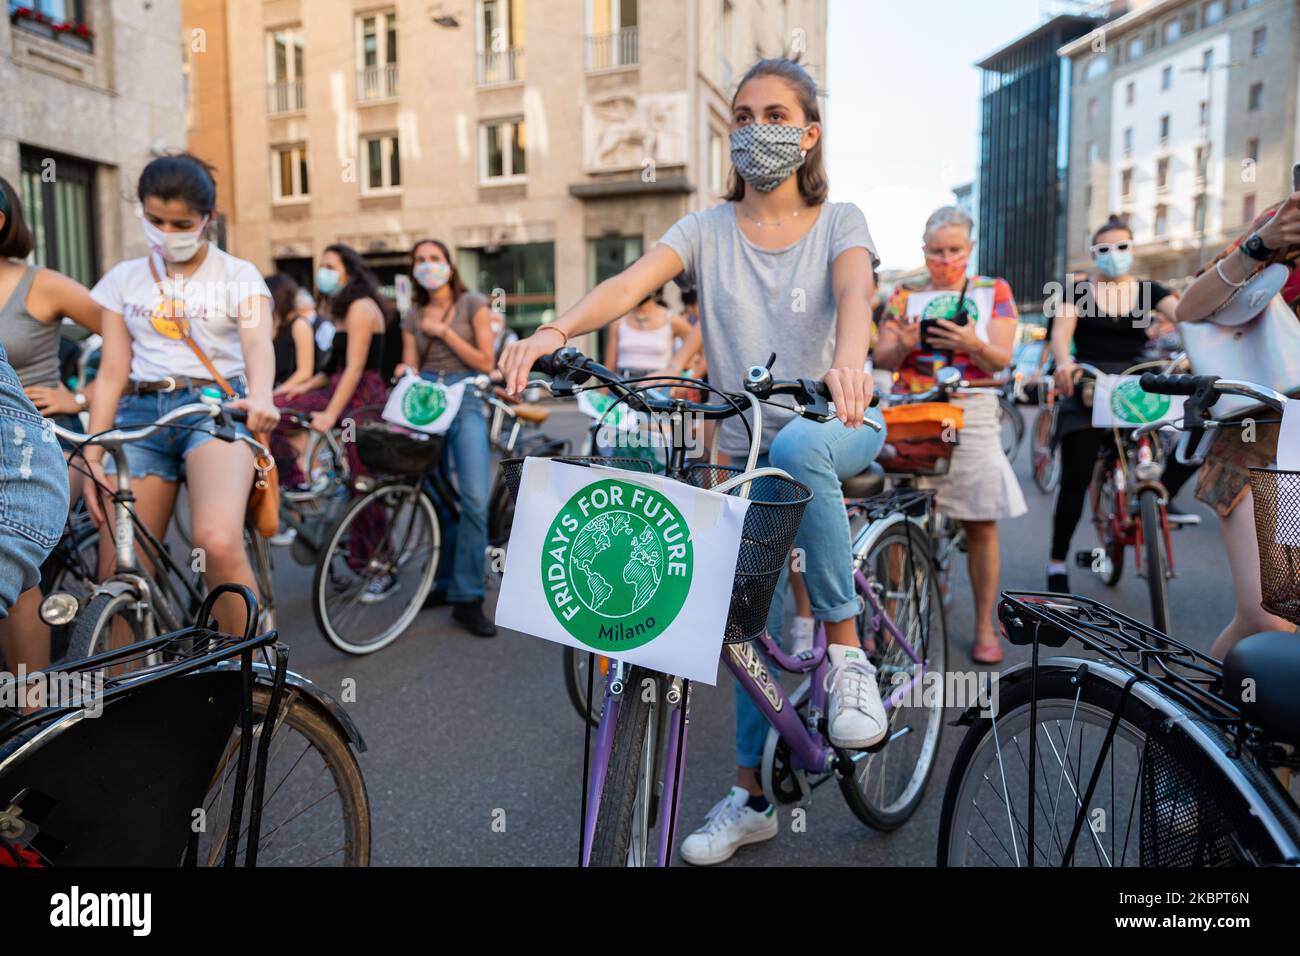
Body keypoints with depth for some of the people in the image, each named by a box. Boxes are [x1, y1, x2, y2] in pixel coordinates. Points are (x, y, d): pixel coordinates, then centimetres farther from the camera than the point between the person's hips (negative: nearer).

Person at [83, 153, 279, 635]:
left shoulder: (237, 276, 5)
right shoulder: (123, 279, 14)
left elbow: (258, 343, -14)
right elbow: (112, 373, 10)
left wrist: (261, 397, -37)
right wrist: (92, 455, -1)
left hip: (215, 408, -4)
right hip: (140, 414, 4)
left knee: (218, 542, -29)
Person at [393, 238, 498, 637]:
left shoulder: (473, 304, 5)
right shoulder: (413, 316, 15)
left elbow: (486, 362, -2)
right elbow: (410, 368, 13)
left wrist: (443, 332, -6)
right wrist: (405, 373, -10)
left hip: (465, 399, -3)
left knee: (475, 498, -17)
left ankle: (467, 599, -12)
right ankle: (444, 581, 21)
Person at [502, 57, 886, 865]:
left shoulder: (839, 222, -3)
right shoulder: (709, 229, -1)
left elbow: (854, 293, -25)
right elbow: (632, 283, -19)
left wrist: (847, 359, -49)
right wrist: (555, 332, -39)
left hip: (840, 426, -2)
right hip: (748, 445, 3)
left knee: (796, 446, -40)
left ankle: (847, 650, -22)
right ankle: (751, 798, 23)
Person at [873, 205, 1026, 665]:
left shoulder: (994, 292, 7)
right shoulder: (905, 295, 10)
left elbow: (1001, 360, -1)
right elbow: (881, 359, 4)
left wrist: (971, 344, -23)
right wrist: (903, 345, -18)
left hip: (970, 419, 0)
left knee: (980, 524, 0)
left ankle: (985, 627, 11)